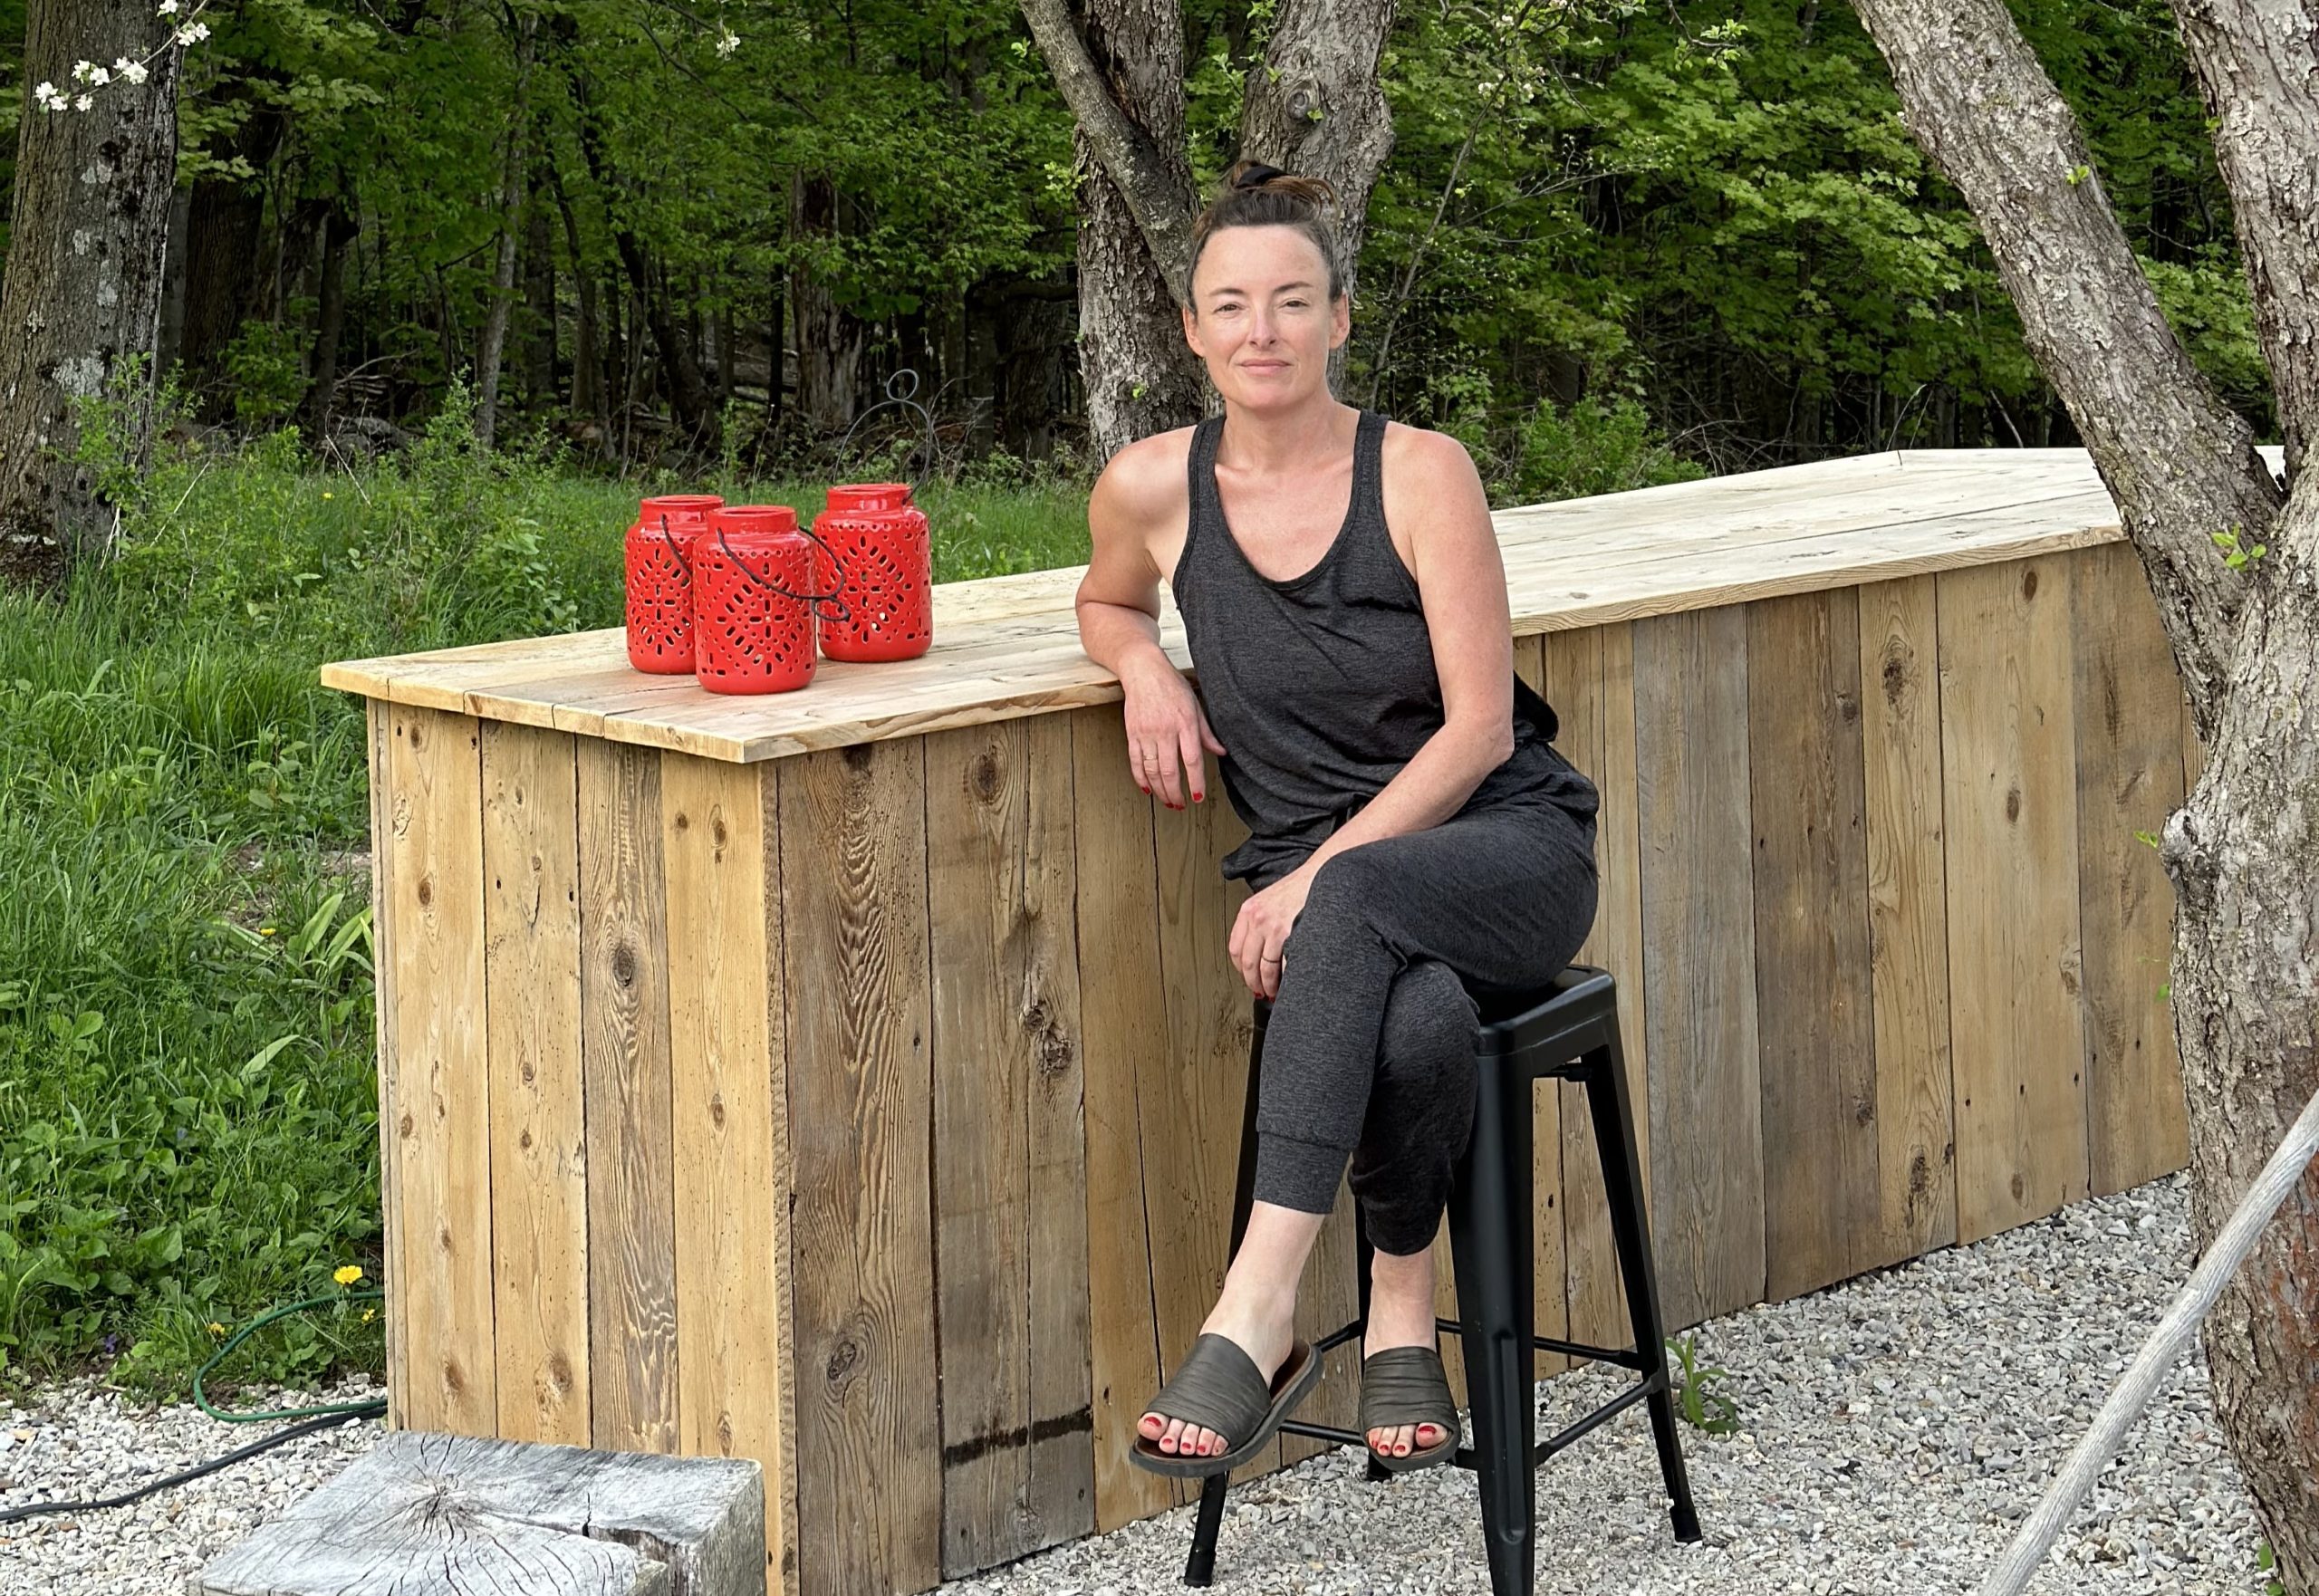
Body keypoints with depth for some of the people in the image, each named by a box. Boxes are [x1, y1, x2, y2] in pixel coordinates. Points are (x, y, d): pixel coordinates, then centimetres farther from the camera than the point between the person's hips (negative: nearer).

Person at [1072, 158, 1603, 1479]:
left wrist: (1316, 875, -20)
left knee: (1355, 898, -39)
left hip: (1506, 850, -2)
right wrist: (1145, 667, -1)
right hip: (1315, 891, 2)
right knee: (1418, 1022, -37)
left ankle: (1260, 1308, -39)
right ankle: (1401, 1317, -17)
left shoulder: (1421, 474, -9)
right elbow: (1108, 601, 24)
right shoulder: (1155, 488, 0)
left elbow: (1479, 727, -11)